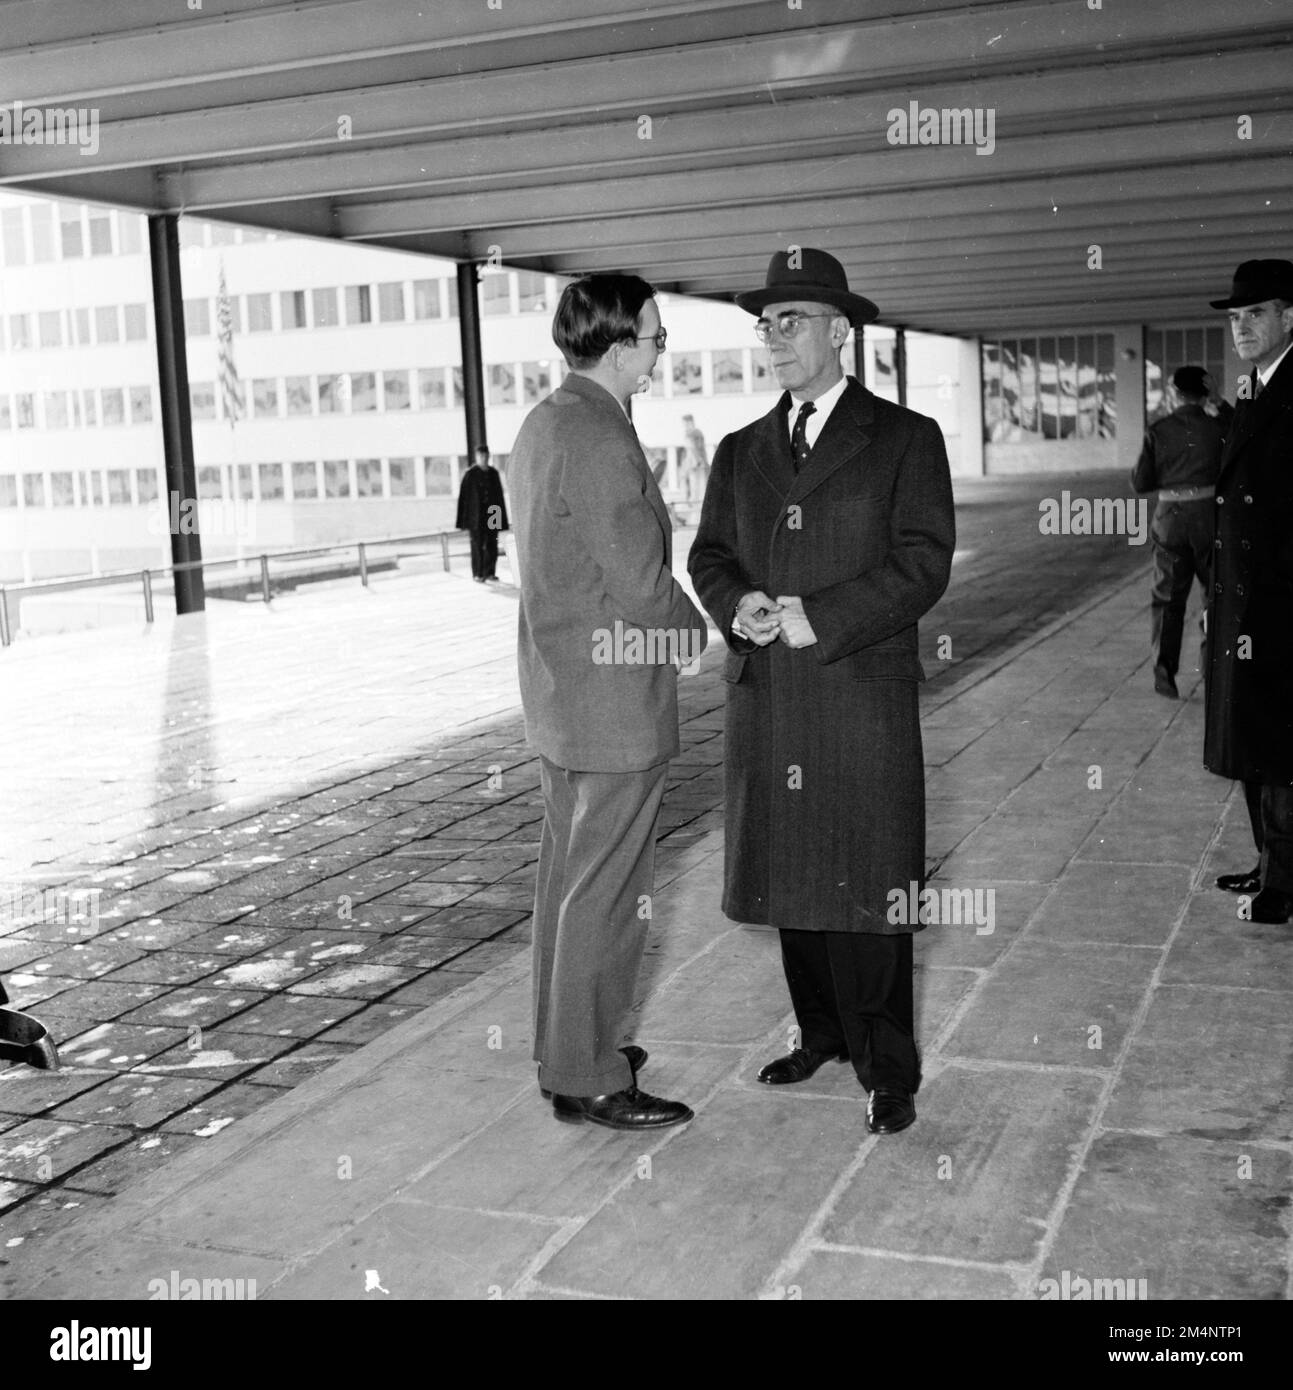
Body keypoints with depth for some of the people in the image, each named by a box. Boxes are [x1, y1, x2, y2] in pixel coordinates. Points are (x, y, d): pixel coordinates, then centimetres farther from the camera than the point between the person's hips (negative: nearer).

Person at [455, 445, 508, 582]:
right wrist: (464, 521, -11)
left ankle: (489, 573, 15)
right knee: (477, 545, -3)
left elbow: (499, 495, 11)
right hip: (476, 515, -4)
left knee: (492, 545, 5)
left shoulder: (493, 473, 7)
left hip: (491, 513, 4)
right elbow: (463, 497, -6)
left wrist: (501, 516, 9)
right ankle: (477, 574, 3)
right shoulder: (470, 474, -6)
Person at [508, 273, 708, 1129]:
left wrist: (670, 615, 12)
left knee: (569, 878, 17)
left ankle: (567, 1047, 30)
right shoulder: (598, 440, -21)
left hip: (561, 692, 10)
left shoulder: (544, 424, 11)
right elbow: (641, 584, -21)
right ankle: (589, 1080, 10)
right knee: (607, 892, -1)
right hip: (614, 701, -10)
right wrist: (696, 628, -1)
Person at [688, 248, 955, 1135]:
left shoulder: (905, 439, 2)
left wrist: (822, 617, -16)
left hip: (862, 696, -5)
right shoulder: (742, 452, 17)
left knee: (866, 885, -3)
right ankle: (823, 1034, 27)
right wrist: (737, 602, -8)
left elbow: (923, 563, -6)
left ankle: (889, 1068, 7)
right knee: (790, 876, 11)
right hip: (765, 698, 5)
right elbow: (709, 554, 15)